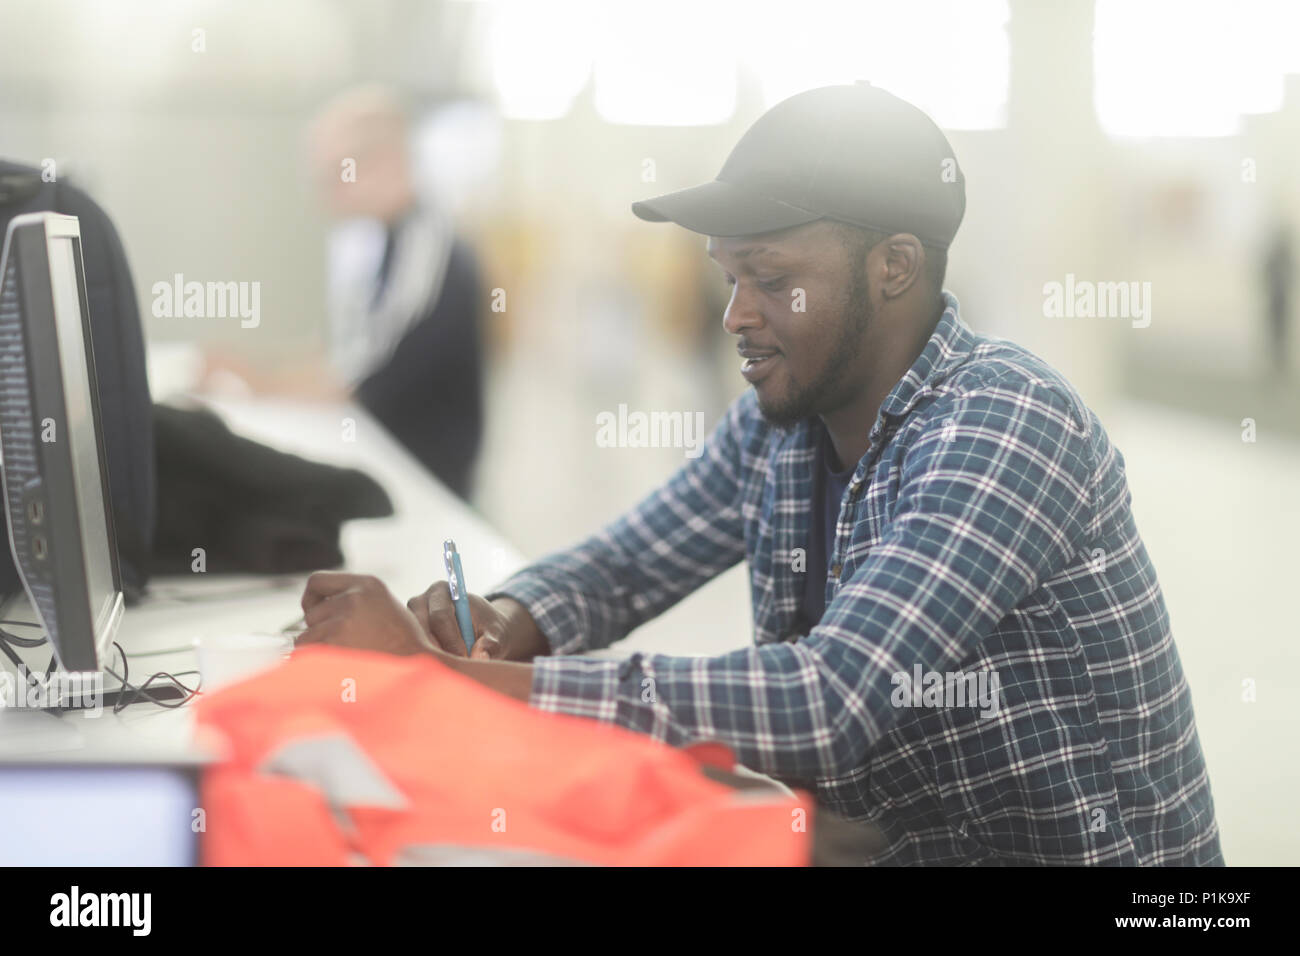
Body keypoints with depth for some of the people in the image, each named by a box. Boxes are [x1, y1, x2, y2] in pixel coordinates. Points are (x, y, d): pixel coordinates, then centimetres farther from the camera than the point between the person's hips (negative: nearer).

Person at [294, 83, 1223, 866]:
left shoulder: (1003, 422, -22)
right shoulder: (778, 419, 0)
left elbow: (826, 702, -31)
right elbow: (623, 565, 10)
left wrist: (442, 672, -31)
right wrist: (501, 624, -14)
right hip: (900, 842, 6)